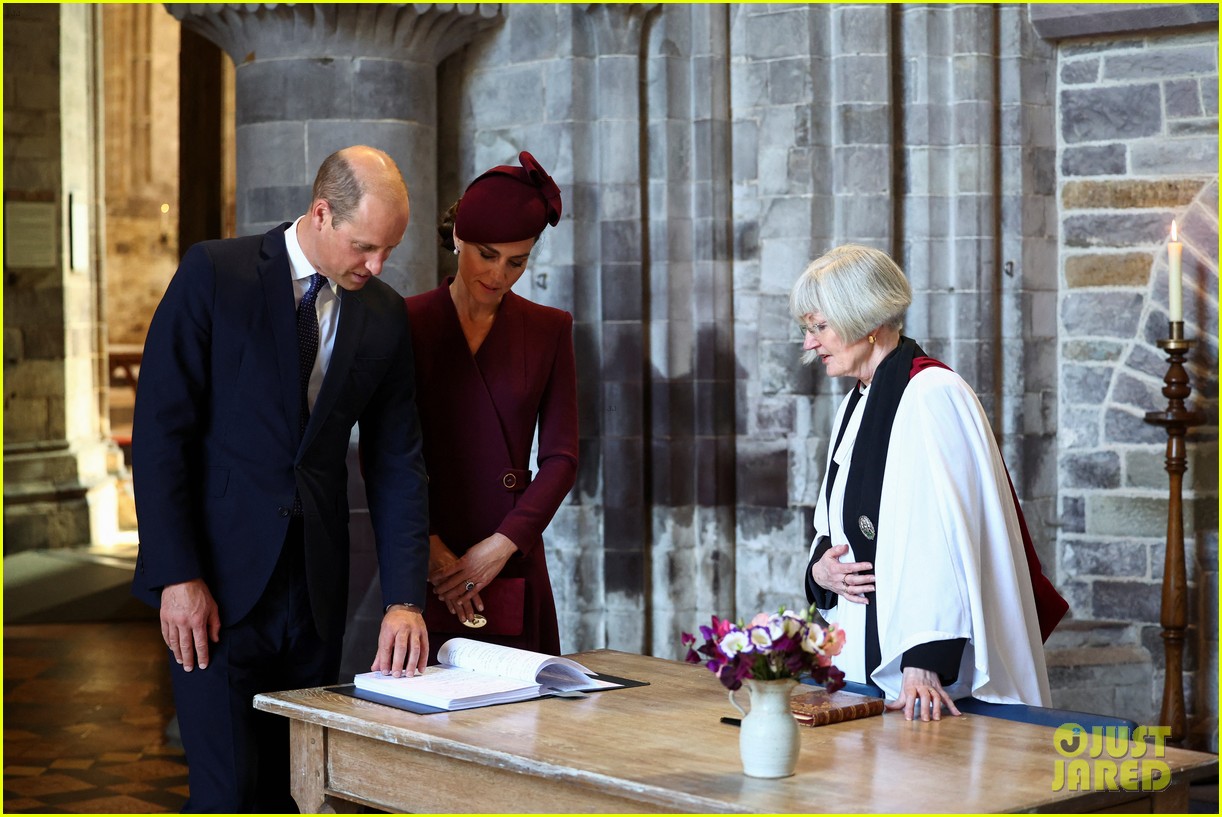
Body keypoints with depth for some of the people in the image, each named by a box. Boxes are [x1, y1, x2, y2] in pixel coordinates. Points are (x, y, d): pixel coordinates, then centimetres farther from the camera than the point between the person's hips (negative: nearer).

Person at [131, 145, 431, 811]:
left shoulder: (385, 318, 5)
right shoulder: (214, 274, -7)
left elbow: (396, 464, 6)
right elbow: (159, 428, -8)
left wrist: (404, 600, -4)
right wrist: (178, 575, -14)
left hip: (314, 590, 4)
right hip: (215, 582, -4)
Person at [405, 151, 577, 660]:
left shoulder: (547, 330, 9)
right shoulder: (406, 324, 2)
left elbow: (560, 457, 4)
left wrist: (502, 545, -8)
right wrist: (429, 547, -12)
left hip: (513, 577, 2)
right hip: (424, 575, -2)